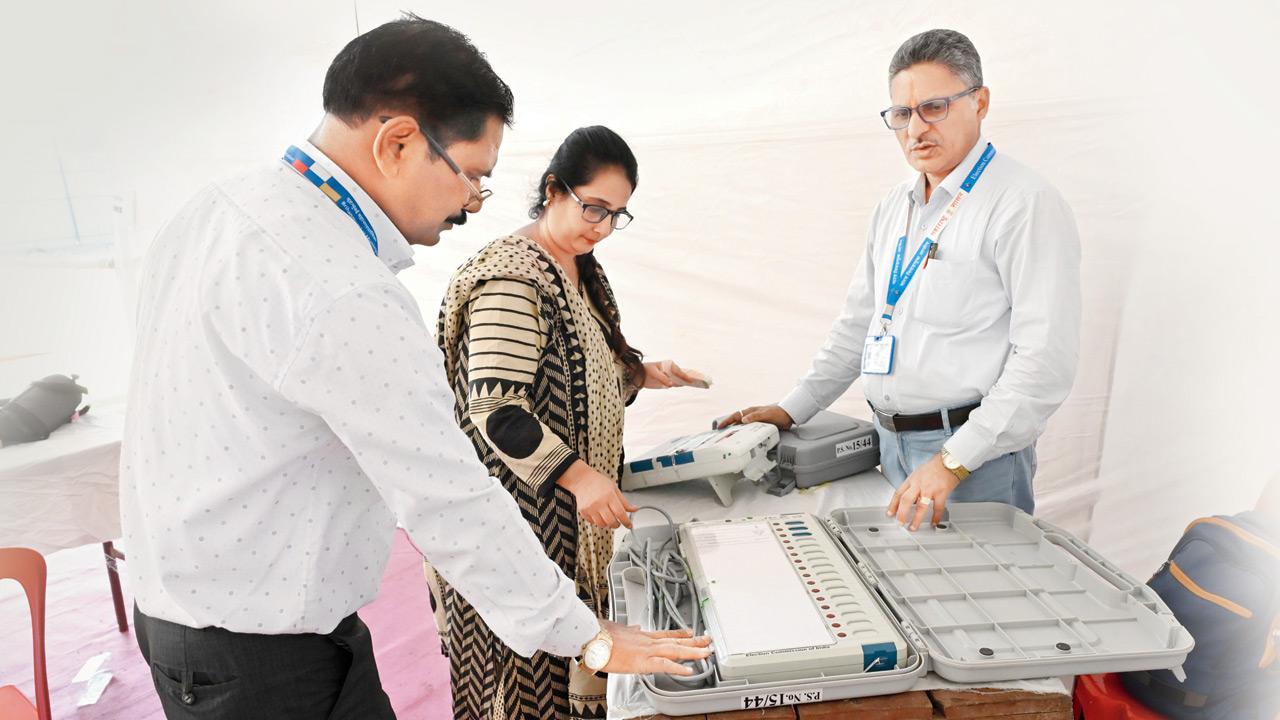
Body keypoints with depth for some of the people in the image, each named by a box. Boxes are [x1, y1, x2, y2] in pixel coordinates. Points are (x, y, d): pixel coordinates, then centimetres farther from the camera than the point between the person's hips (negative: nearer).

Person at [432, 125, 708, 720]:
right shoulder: (512, 278, -18)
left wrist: (643, 374, 7)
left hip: (577, 511, 9)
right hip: (525, 509, -9)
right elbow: (495, 412, -23)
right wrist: (577, 475, -31)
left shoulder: (582, 270, 11)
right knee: (531, 656, 5)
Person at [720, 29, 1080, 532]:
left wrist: (954, 461, -23)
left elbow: (1044, 359, -18)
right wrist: (793, 410, 12)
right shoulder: (894, 208, 12)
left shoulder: (1025, 205, -12)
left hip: (974, 451, -6)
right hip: (892, 442, 7)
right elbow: (859, 322, 17)